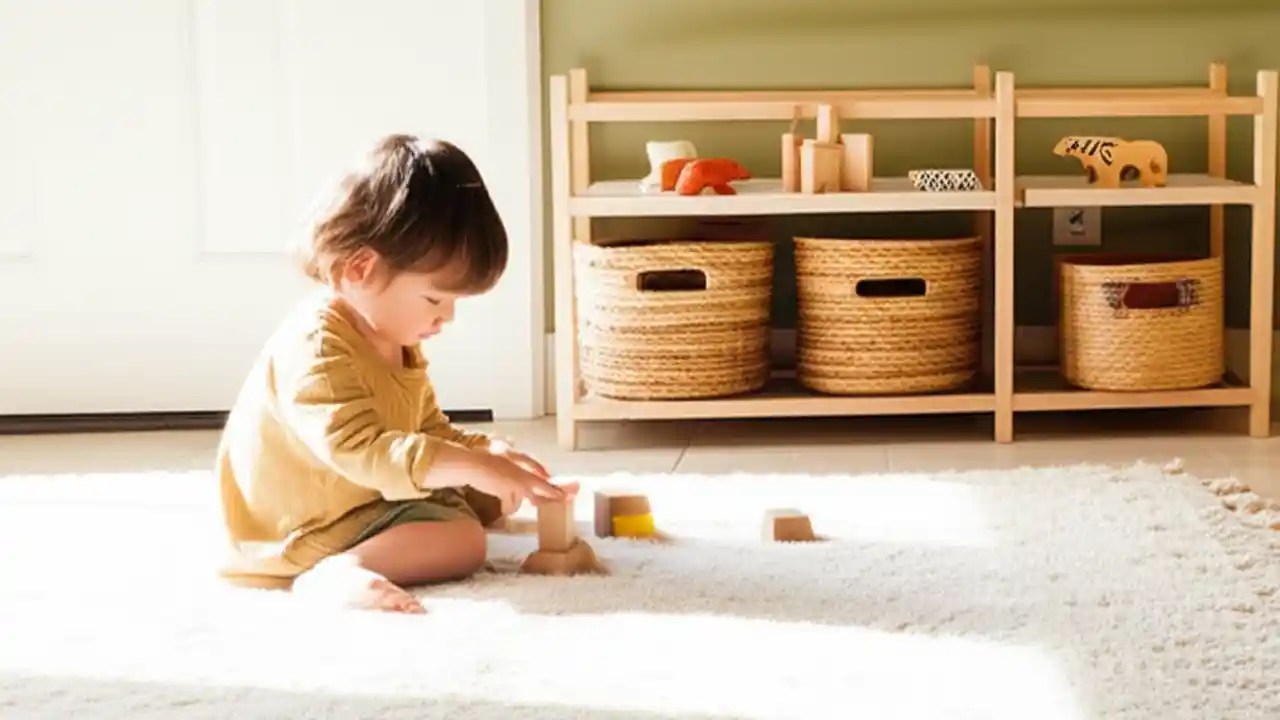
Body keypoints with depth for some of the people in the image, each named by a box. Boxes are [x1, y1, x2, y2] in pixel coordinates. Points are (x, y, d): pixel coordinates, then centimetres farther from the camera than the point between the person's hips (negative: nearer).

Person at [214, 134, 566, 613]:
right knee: (464, 540, -24)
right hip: (310, 533, -11)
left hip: (373, 494, 11)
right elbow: (360, 449, -39)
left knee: (488, 500, 21)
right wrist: (471, 467, -42)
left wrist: (482, 450, -7)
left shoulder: (390, 337, 4)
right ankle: (335, 573, -34)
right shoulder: (316, 347, -29)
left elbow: (428, 429, 14)